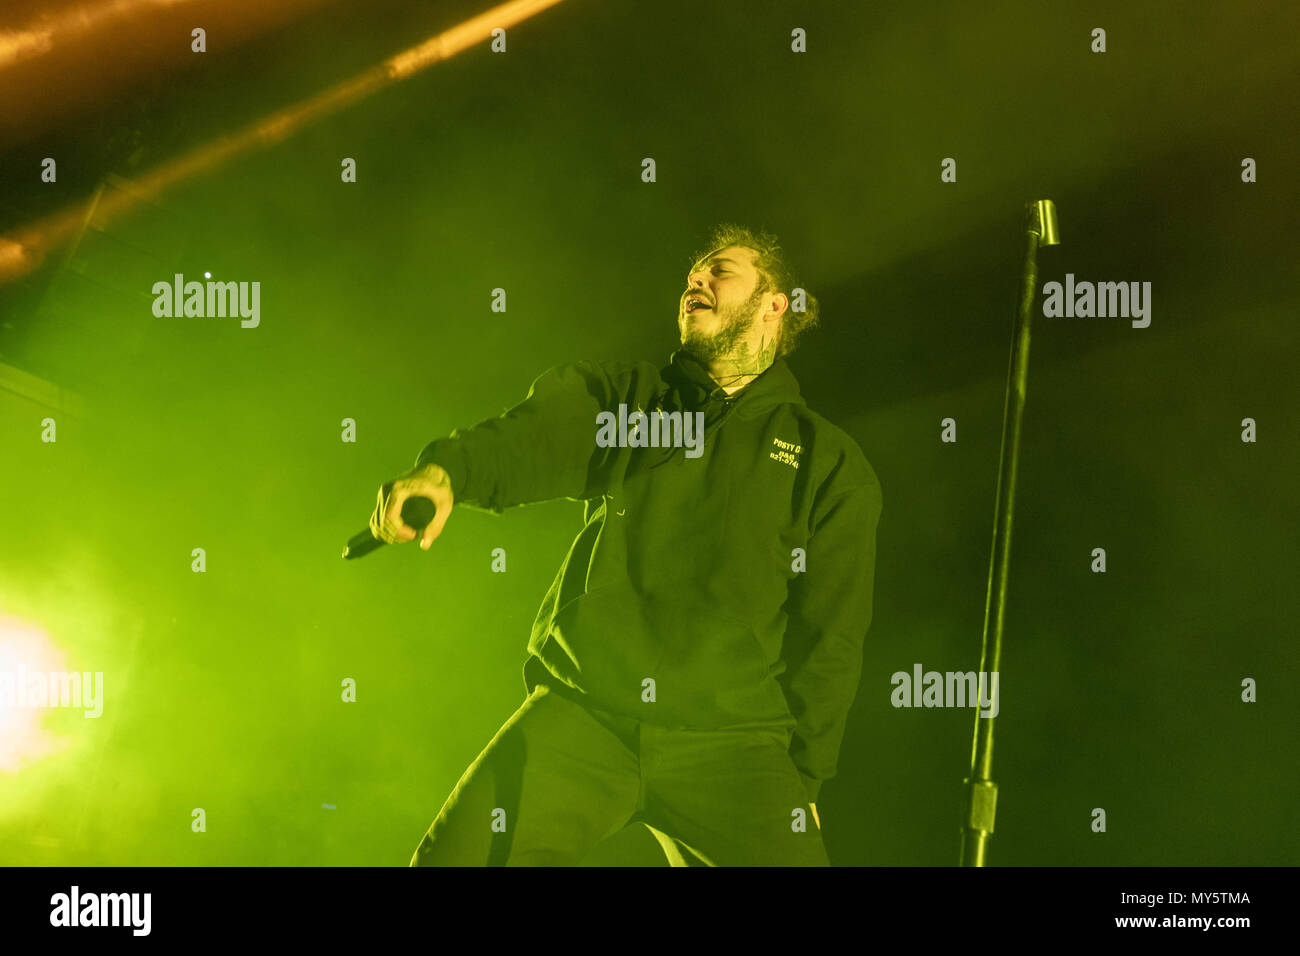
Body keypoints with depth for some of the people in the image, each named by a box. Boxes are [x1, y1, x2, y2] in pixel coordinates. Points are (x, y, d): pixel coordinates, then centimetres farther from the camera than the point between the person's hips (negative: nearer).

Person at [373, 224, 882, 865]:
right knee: (451, 858, -11)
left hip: (732, 745, -1)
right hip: (582, 714, 1)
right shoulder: (621, 396, 14)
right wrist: (447, 469, -29)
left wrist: (801, 772, 0)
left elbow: (831, 634, 8)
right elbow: (534, 437, -8)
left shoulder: (830, 462, 11)